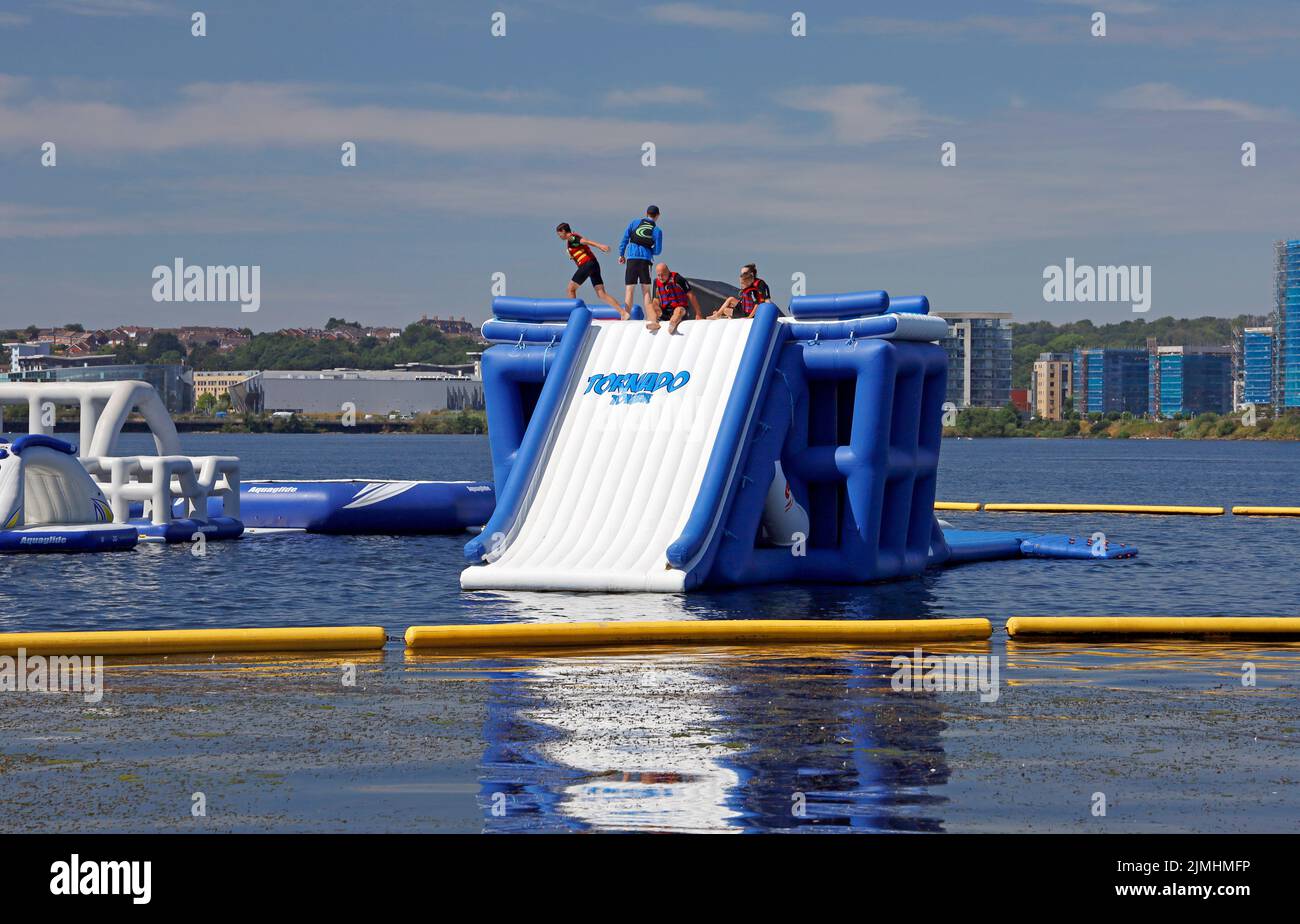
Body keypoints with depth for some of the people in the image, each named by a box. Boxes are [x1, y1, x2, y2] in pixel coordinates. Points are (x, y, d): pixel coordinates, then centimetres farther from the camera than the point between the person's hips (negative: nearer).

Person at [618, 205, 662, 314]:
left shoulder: (634, 222, 7)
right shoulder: (657, 230, 4)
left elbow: (624, 239, 4)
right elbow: (657, 251, 4)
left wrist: (621, 255, 13)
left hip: (631, 258, 0)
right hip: (646, 260, 0)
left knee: (629, 289, 1)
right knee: (646, 290, 7)